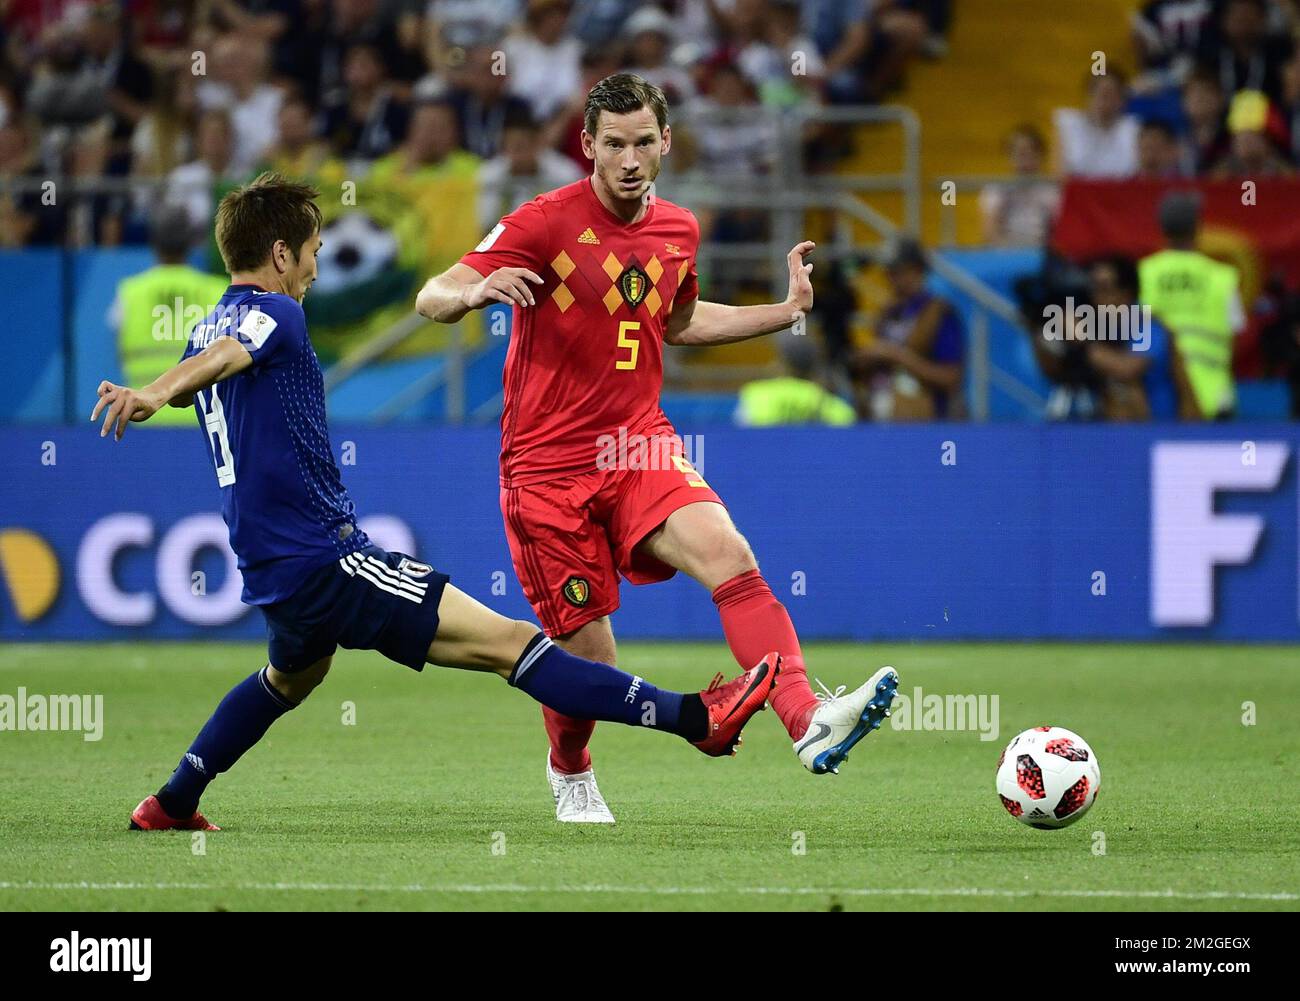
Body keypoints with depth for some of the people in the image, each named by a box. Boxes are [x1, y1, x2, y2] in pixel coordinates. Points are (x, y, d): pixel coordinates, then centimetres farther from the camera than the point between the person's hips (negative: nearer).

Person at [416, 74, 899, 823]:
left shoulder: (678, 230, 7)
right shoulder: (546, 223, -10)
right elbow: (431, 299, -15)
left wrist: (789, 310, 19)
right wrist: (474, 291, -38)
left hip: (640, 448, 4)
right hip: (549, 465, -4)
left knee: (731, 558, -25)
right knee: (588, 656, 0)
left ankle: (810, 724, -39)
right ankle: (570, 772, 33)